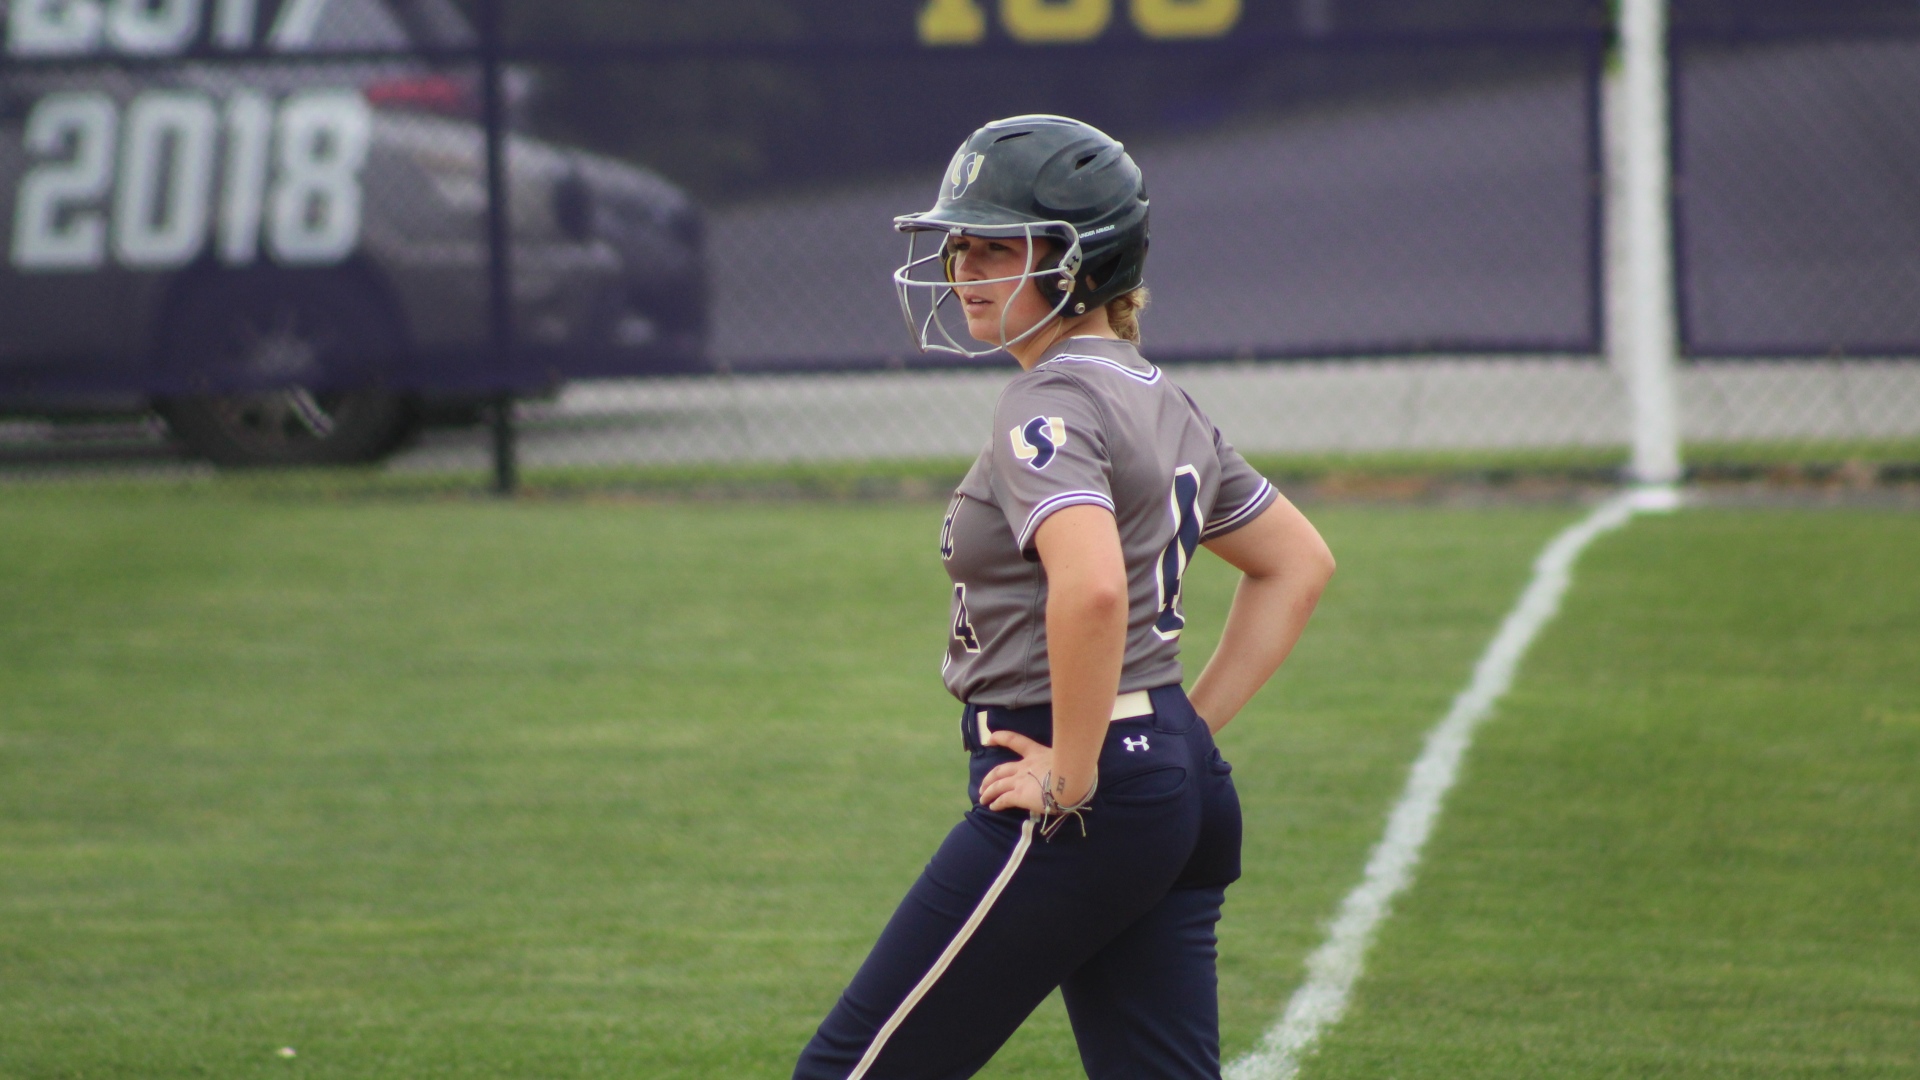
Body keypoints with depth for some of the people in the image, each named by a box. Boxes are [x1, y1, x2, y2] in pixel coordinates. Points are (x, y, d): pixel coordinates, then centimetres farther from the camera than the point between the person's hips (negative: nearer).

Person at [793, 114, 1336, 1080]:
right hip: (1181, 800, 9)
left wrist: (1069, 777, -22)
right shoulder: (1163, 403, 15)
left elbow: (1091, 587, -31)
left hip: (1079, 807, -9)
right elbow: (1298, 564, 25)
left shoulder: (1051, 406, -13)